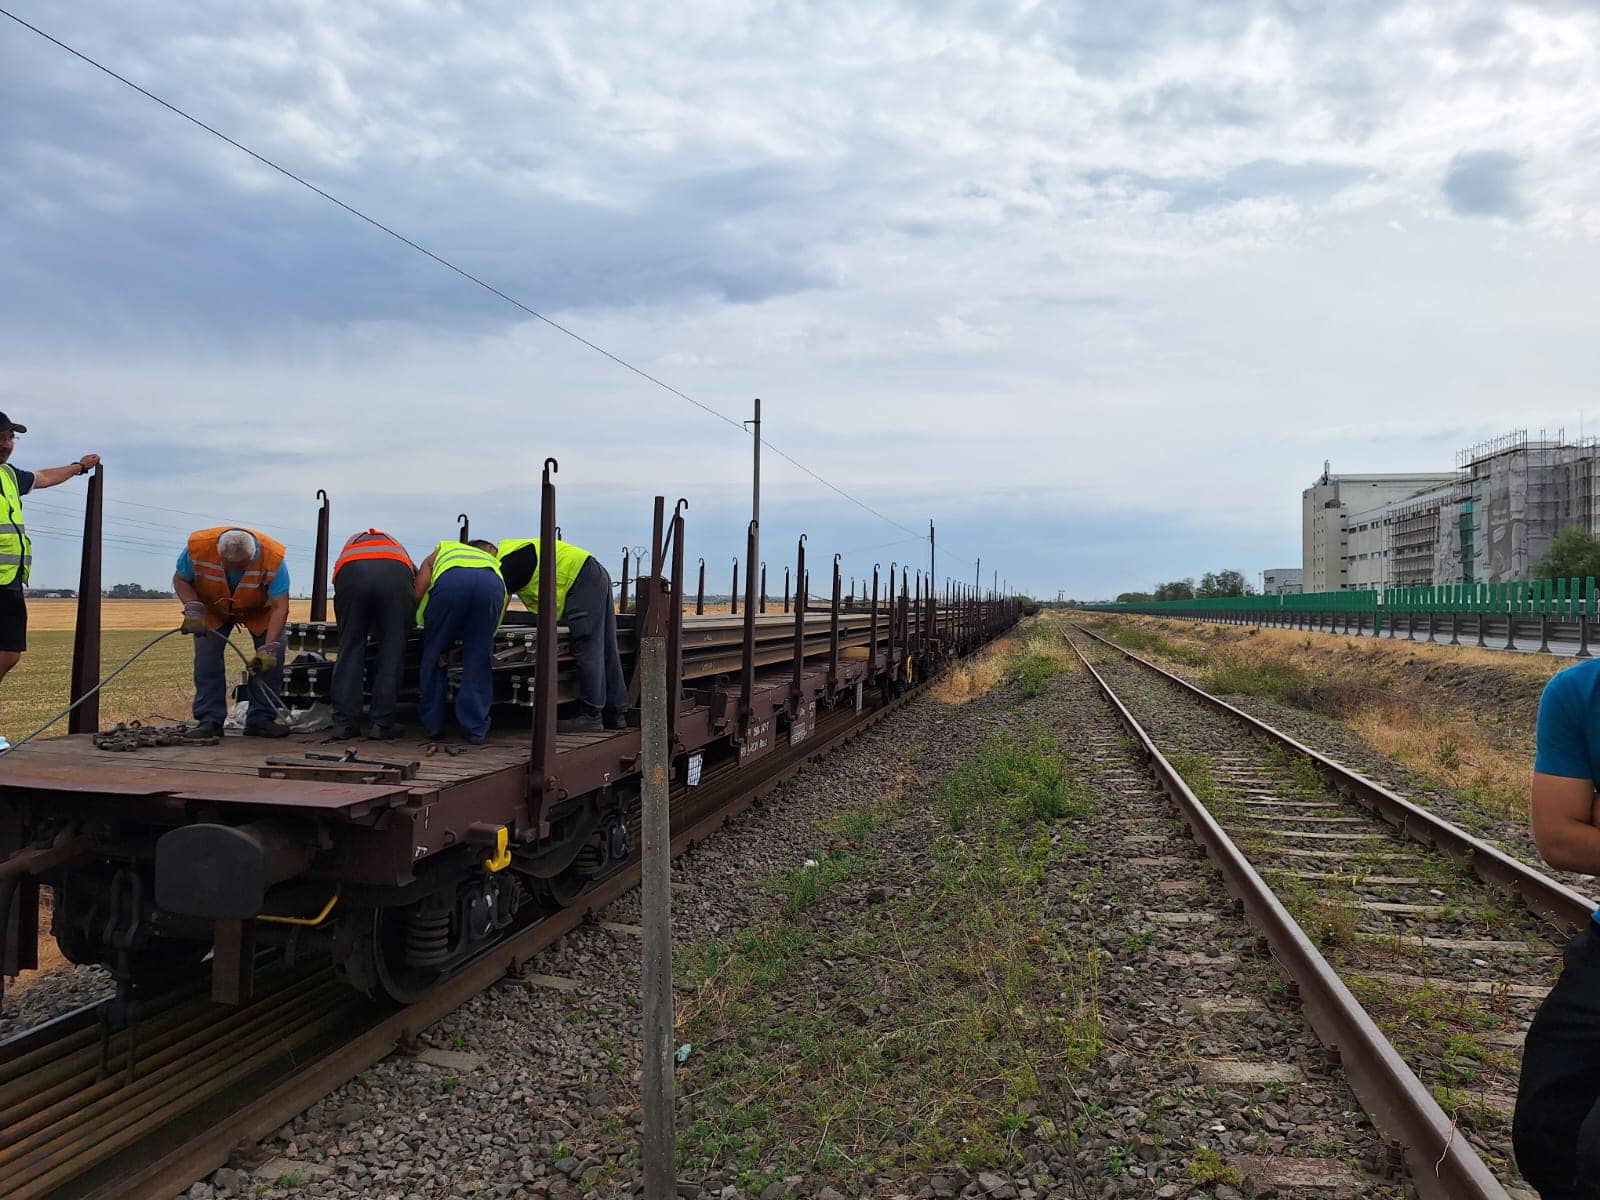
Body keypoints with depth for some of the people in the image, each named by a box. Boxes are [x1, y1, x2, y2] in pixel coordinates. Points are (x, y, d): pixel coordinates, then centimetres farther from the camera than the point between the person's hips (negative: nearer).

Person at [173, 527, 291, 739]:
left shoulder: (273, 558, -38)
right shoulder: (198, 546, -34)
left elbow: (279, 607, -35)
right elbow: (180, 579, -14)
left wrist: (268, 648, -41)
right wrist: (193, 609, -30)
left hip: (259, 610, -1)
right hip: (212, 608, 1)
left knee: (271, 659, -12)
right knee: (207, 657, -11)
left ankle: (261, 719, -4)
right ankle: (209, 719, -4)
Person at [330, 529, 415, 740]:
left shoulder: (351, 541, 44)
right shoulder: (397, 548, 43)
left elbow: (338, 578, 33)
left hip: (351, 573, 1)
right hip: (395, 574, 0)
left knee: (349, 650, 10)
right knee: (391, 652, 7)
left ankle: (344, 723, 8)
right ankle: (382, 724, 6)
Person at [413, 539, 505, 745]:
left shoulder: (440, 551, 41)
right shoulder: (493, 560, 44)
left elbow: (418, 594, 22)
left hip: (449, 581, -1)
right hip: (492, 585, 1)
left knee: (434, 655, 18)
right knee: (478, 659, 14)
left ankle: (433, 724, 22)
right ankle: (476, 729, 14)